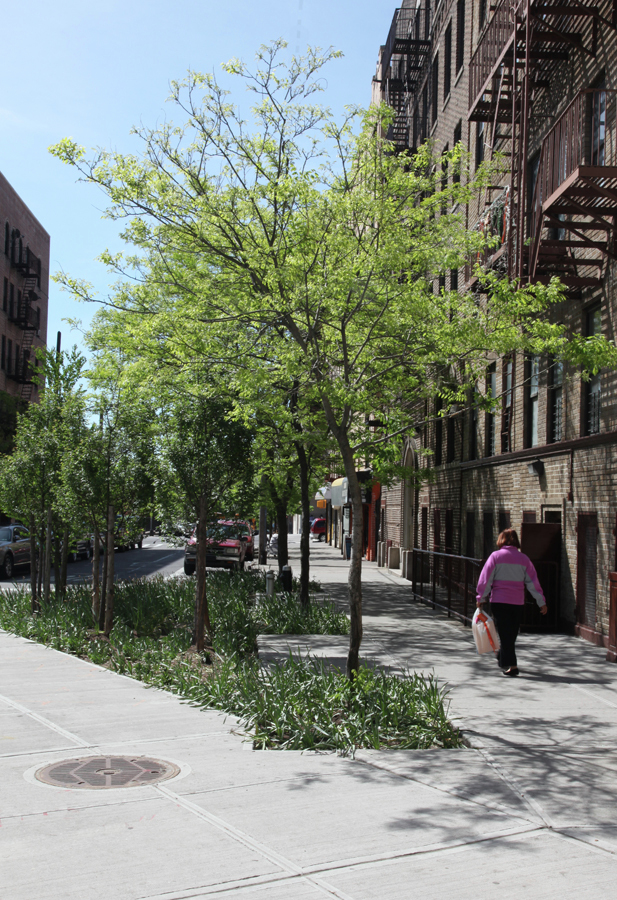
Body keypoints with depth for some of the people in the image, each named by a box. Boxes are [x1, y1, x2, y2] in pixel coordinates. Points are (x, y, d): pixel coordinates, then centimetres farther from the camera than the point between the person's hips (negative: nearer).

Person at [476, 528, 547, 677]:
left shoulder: (495, 556, -4)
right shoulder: (523, 558, 4)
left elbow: (485, 579, -5)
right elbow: (533, 582, 4)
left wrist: (480, 598, 3)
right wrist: (541, 602, 8)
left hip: (499, 601, -3)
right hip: (518, 603, 3)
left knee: (504, 634, 1)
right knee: (512, 633, 18)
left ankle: (511, 665, -6)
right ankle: (503, 659, 31)